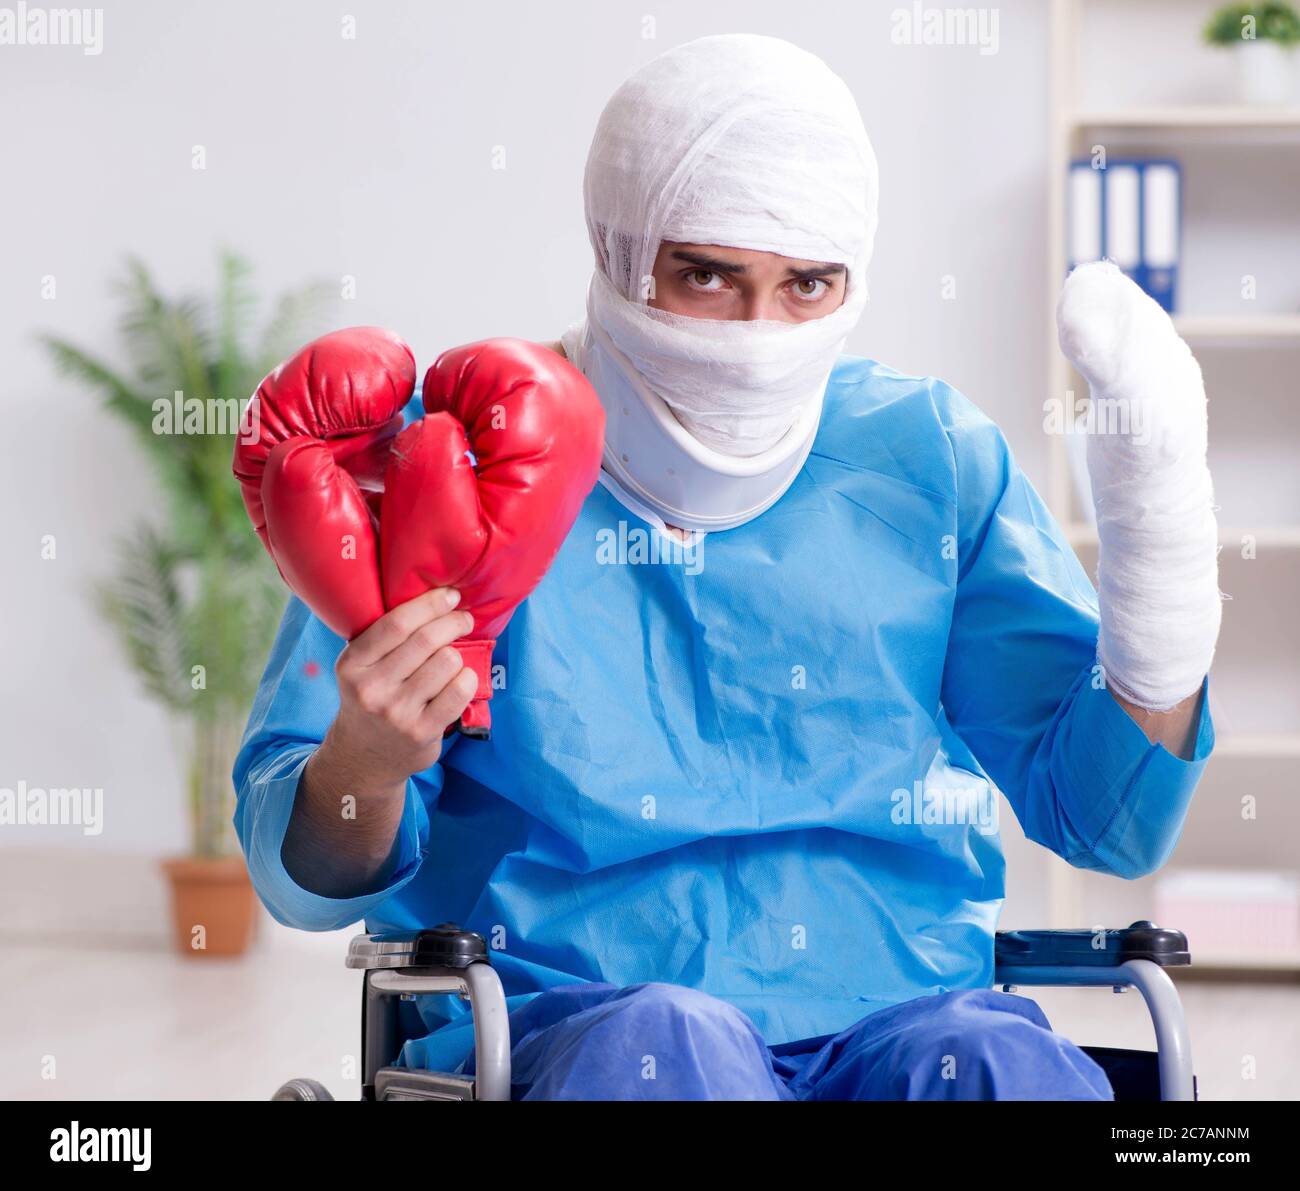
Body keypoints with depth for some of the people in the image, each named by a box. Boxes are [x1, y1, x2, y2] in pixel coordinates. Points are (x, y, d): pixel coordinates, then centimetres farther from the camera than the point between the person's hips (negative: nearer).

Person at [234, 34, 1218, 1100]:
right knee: (663, 1040, -36)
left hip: (894, 1006, 2)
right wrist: (366, 766, -22)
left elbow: (1111, 821, 10)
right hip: (559, 1008, -1)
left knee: (1004, 1063, -32)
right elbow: (305, 881, 2)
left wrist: (1159, 503, -2)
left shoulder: (929, 459, 12)